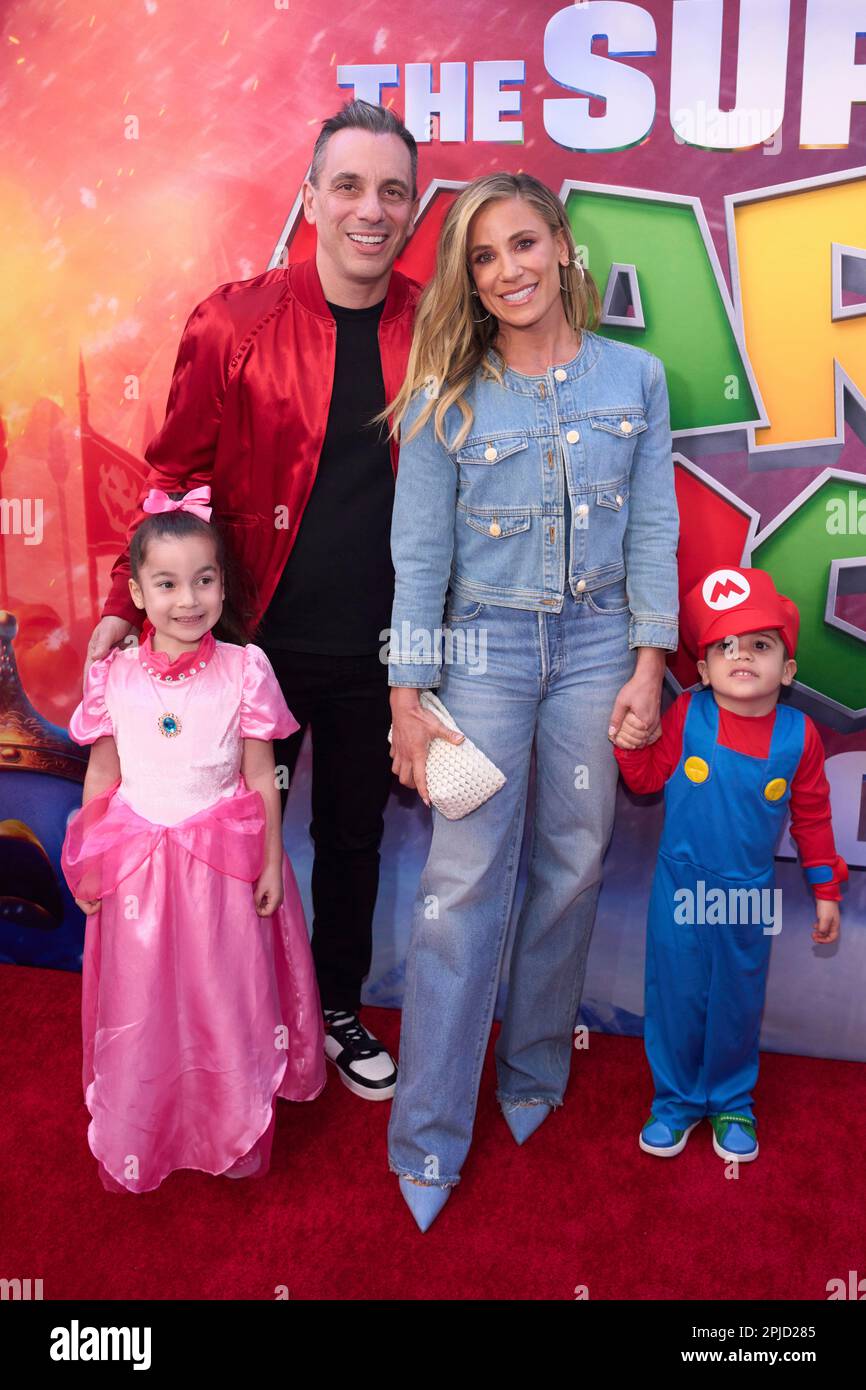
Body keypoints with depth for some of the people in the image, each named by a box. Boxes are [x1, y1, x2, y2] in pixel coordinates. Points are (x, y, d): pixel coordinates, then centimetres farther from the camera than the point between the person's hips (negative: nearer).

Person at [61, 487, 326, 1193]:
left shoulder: (244, 669, -9)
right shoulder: (114, 676, -4)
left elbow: (261, 777, -4)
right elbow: (102, 776, 5)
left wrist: (271, 864, -3)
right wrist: (85, 864, 6)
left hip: (223, 863, -1)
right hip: (137, 864, 2)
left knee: (228, 999, 10)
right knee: (141, 1004, 13)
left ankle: (236, 1140, 35)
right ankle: (138, 1146, 37)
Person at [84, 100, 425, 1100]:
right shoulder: (235, 323, -6)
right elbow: (176, 472, 0)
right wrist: (128, 603, -3)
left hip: (376, 645, 2)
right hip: (258, 639, -1)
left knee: (354, 836, 17)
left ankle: (338, 1009, 39)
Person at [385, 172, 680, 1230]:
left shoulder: (634, 377, 3)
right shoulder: (447, 396, -2)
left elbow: (653, 527, 5)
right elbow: (419, 552, -3)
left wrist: (649, 661, -2)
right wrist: (407, 698, -6)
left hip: (598, 644, 2)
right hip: (486, 646, -2)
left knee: (573, 864, 10)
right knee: (465, 880, -5)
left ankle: (535, 1073, 31)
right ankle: (429, 1140, 8)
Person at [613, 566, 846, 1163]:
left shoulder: (798, 735, -9)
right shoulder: (687, 715, -11)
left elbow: (812, 814, 3)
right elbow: (649, 777, 1)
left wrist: (826, 889, 7)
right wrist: (632, 744, -20)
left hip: (751, 894, 1)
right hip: (682, 887, 0)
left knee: (738, 1004, 14)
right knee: (676, 996, 10)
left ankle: (731, 1103, 37)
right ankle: (676, 1100, 32)